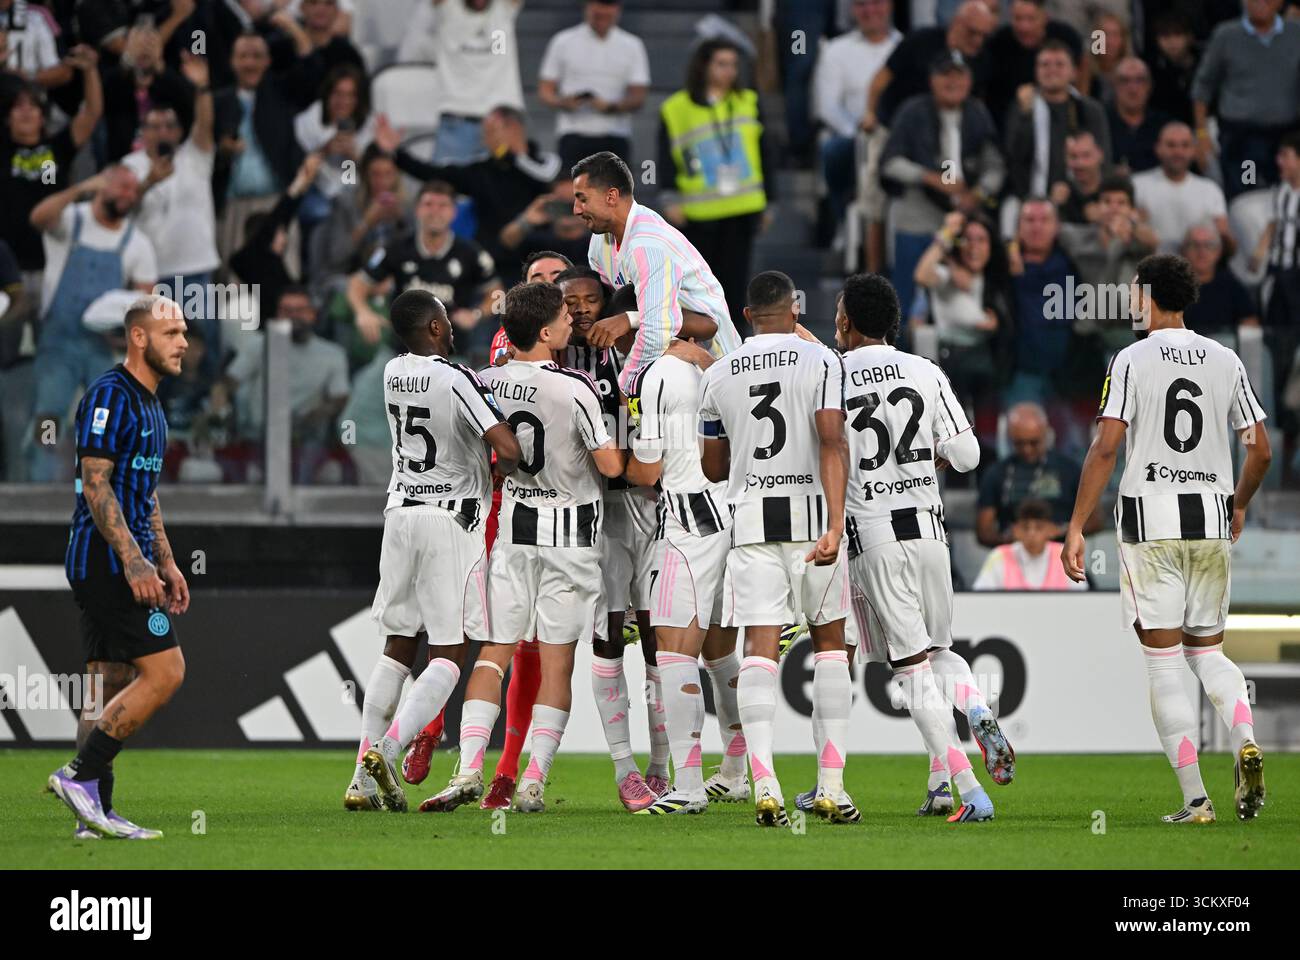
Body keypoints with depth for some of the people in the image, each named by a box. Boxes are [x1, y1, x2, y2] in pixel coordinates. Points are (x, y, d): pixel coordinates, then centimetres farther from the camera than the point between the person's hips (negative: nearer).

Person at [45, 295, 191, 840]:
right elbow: (95, 484, -18)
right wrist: (133, 561, -22)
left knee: (112, 687, 8)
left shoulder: (149, 405, 19)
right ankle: (80, 776, -11)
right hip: (107, 561, -10)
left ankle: (94, 812, 8)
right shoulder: (109, 396, -12)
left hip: (125, 563, 10)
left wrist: (166, 563, 24)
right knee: (164, 671, -13)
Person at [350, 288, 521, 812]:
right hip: (453, 518, -6)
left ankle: (364, 777, 8)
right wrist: (502, 472, -1)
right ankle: (387, 750, -17)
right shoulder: (458, 381, -15)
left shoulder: (393, 373, 5)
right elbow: (508, 449, -22)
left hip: (401, 512, 6)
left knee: (398, 647, 13)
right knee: (451, 654, 0)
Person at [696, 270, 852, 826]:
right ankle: (831, 786, 5)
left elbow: (713, 469, 15)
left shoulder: (719, 377, 8)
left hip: (751, 518, 1)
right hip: (811, 511, -1)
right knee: (829, 644, 10)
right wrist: (835, 527, -20)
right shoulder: (820, 362, -2)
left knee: (759, 649, -3)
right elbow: (832, 444, -14)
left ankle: (764, 785, -18)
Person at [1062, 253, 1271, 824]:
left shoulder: (1132, 360, -5)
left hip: (1151, 520, -4)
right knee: (1208, 651, 17)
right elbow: (1261, 450, 8)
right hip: (1211, 521, 4)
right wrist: (1238, 506, 26)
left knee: (1164, 661, 0)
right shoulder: (1226, 362, 7)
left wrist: (1077, 528, -9)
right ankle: (1245, 742, -12)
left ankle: (1195, 798, -6)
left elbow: (1106, 446, -12)